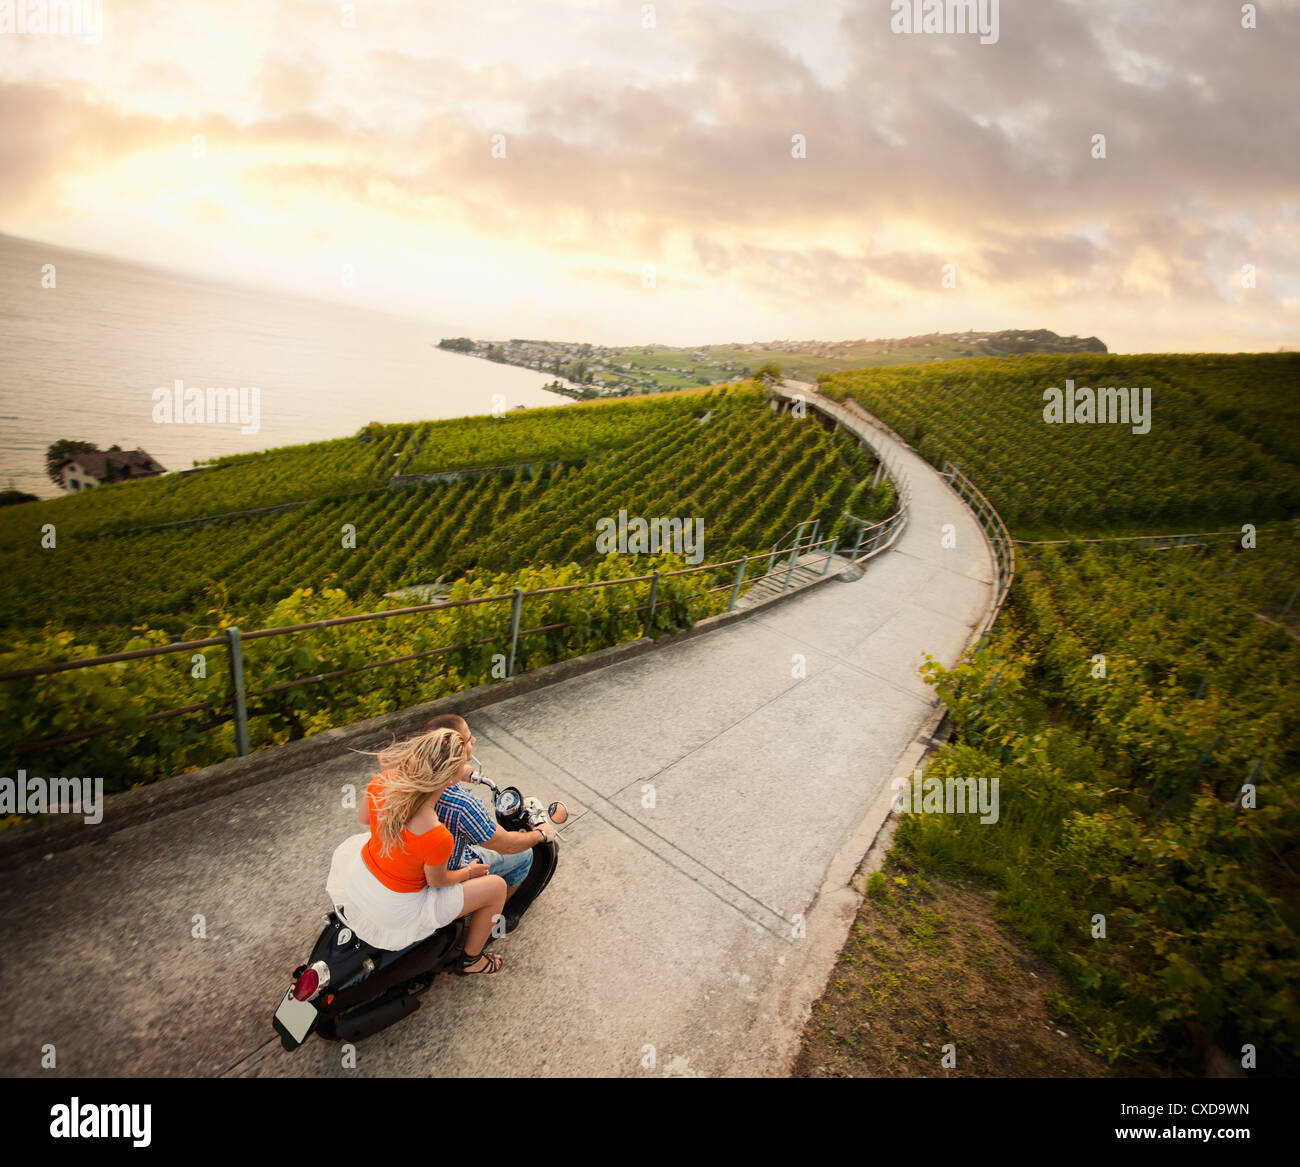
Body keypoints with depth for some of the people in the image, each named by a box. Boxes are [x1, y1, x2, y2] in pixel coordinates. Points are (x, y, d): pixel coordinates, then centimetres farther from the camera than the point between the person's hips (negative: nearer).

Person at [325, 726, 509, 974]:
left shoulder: (383, 781, -23)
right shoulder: (437, 837, -37)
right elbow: (436, 881, -16)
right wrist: (468, 871, 4)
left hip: (356, 879, 6)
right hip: (397, 910, -6)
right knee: (496, 886, 4)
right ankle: (472, 960, 28)